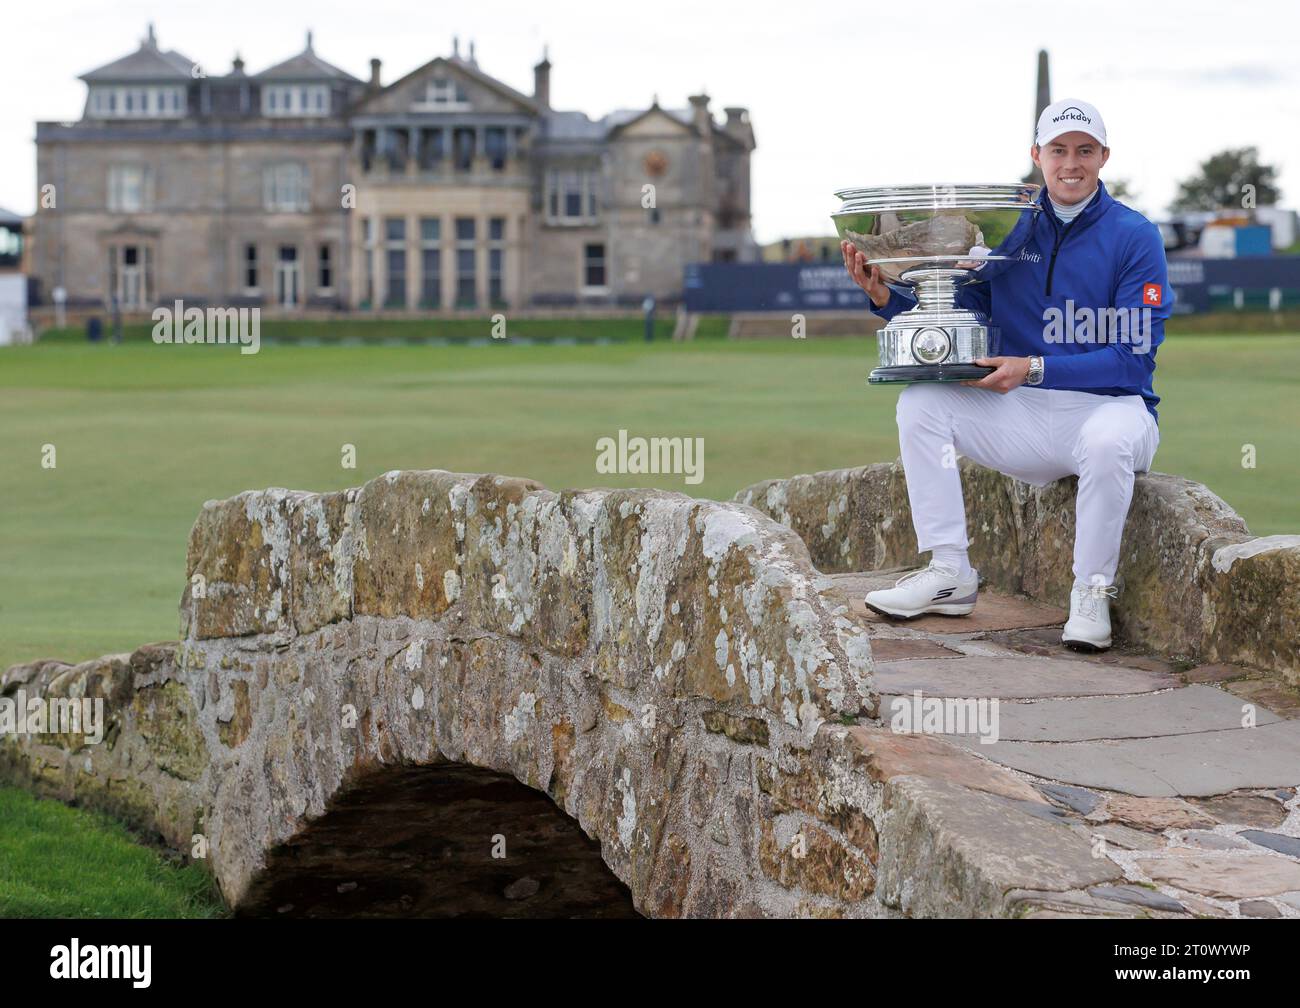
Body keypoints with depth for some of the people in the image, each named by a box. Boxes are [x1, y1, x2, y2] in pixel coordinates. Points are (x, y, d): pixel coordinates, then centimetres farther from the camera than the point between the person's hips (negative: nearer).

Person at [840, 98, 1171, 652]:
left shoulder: (1135, 237, -6)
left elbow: (1134, 358, -14)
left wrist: (1033, 369, -24)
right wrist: (883, 295, -11)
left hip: (1109, 405, -4)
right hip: (1022, 419, 4)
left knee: (1108, 439, -38)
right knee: (920, 403, -14)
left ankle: (1092, 593, -18)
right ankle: (949, 573, -10)